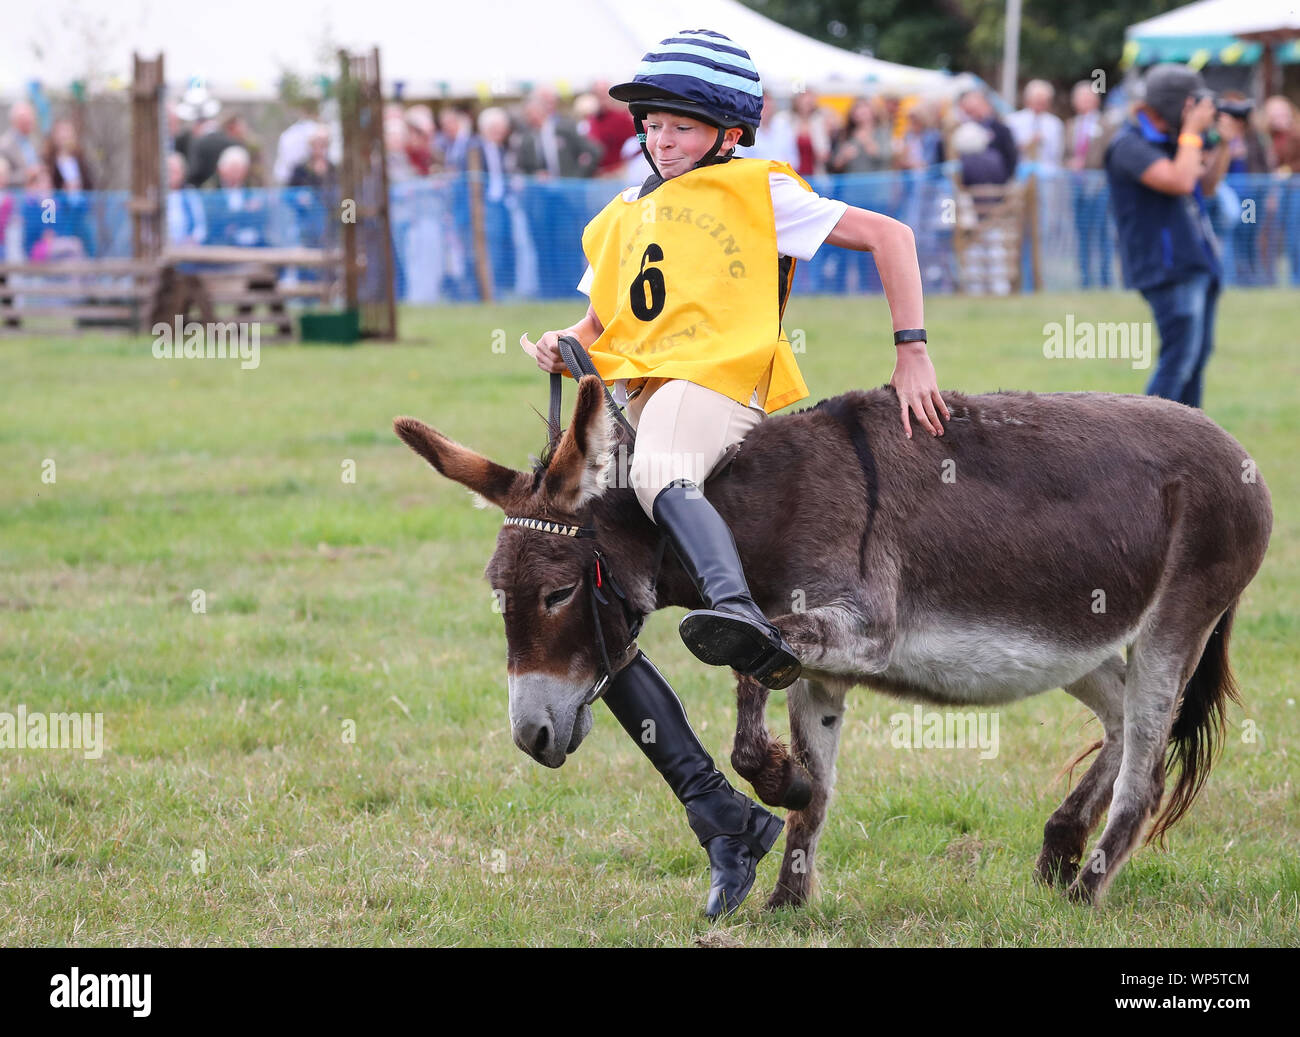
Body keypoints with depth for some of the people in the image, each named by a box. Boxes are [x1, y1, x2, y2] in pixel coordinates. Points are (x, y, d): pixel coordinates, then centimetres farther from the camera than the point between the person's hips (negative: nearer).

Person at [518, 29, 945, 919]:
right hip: (632, 407, 7)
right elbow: (601, 328, 32)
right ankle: (722, 816, -5)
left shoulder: (758, 193, 9)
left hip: (716, 386, -7)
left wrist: (912, 355, -5)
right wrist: (562, 350, 8)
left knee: (659, 476, -43)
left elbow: (888, 235, 5)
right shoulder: (621, 222, 28)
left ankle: (743, 614, -73)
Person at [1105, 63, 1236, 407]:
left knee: (1197, 356, 12)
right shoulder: (1130, 144, -14)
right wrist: (1193, 132, -16)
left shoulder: (1169, 140, 16)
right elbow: (1179, 182, -26)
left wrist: (1223, 143, 10)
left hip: (1198, 263, 10)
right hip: (1169, 268, -10)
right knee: (1179, 359, -14)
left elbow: (1206, 186, 22)